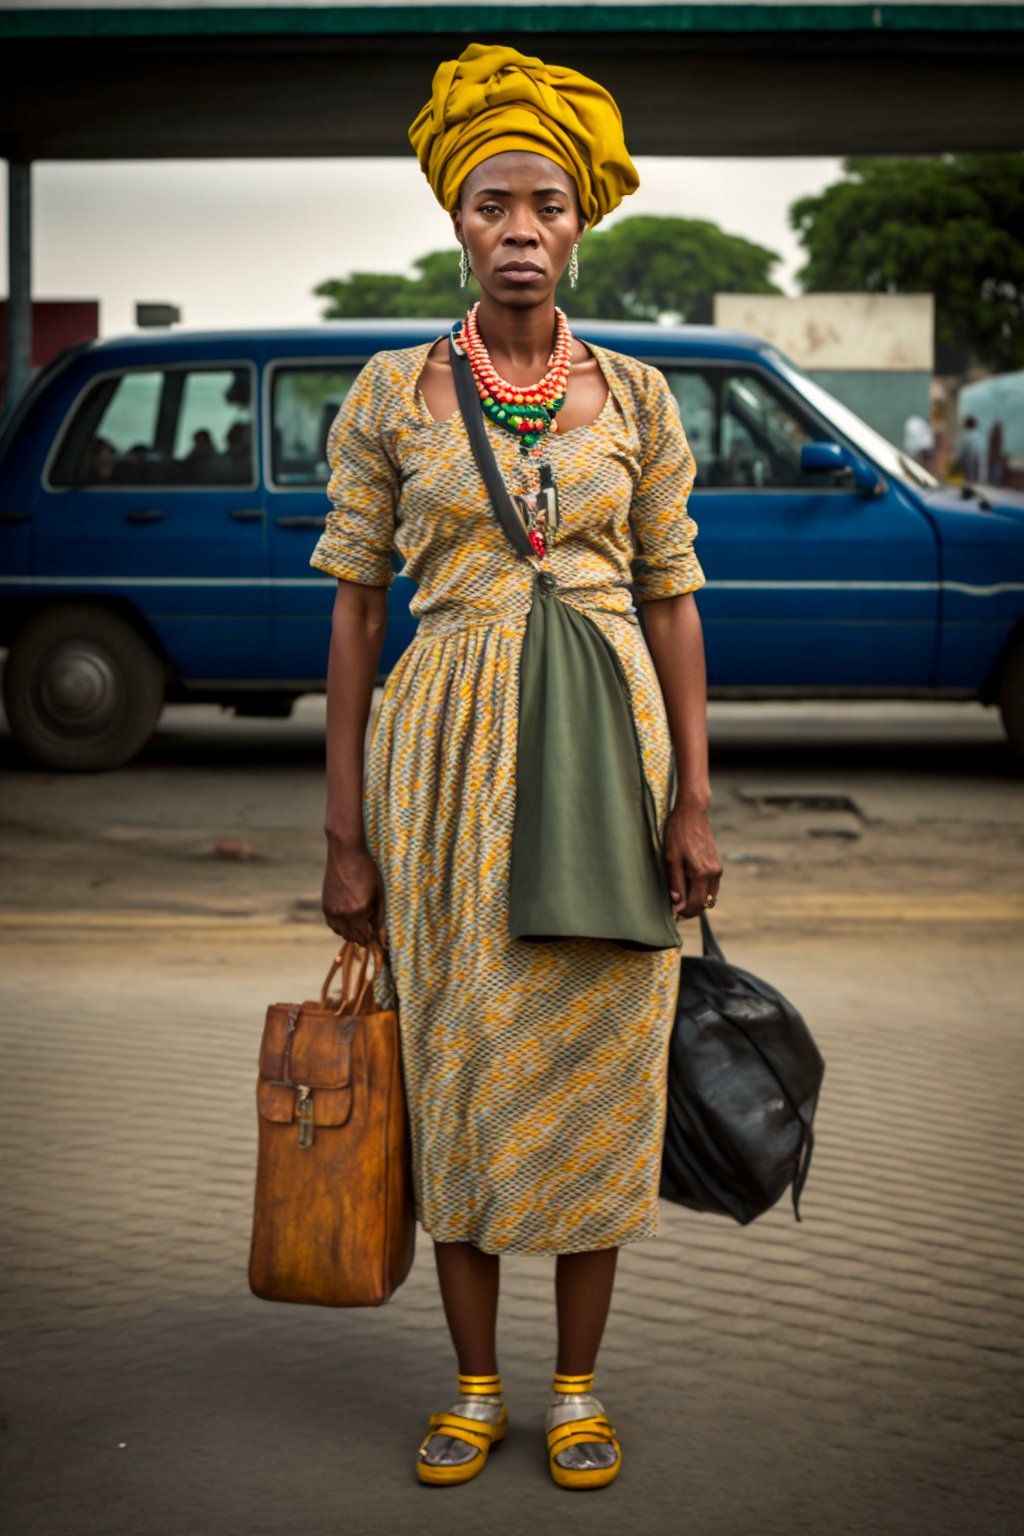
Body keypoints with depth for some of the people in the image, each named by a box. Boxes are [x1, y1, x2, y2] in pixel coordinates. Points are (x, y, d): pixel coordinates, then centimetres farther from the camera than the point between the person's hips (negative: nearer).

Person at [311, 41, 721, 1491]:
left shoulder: (636, 395, 5)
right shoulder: (392, 394, 1)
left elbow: (673, 600, 5)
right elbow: (355, 608, 1)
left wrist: (695, 801, -3)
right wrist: (346, 833, -2)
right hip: (447, 747, -1)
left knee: (598, 1063, 5)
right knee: (459, 1060, 5)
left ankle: (577, 1386, 19)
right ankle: (476, 1384, 20)